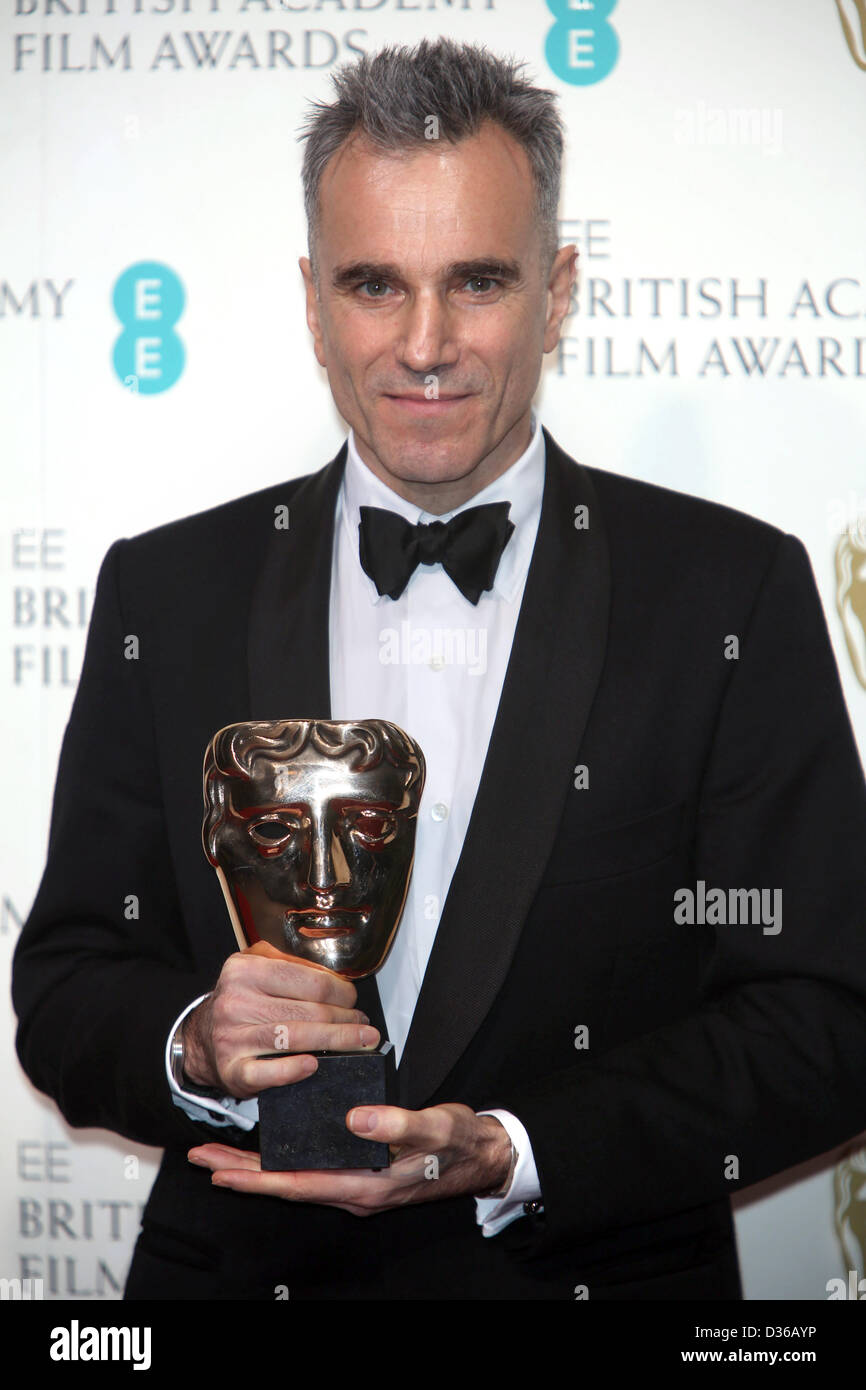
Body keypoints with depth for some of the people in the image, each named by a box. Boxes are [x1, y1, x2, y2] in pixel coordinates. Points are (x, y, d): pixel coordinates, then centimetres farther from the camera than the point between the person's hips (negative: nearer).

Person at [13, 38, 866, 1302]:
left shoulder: (738, 592, -3)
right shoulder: (166, 593, 3)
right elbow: (64, 990, 5)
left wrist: (508, 1155, -17)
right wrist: (196, 1048, -16)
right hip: (238, 1268, 3)